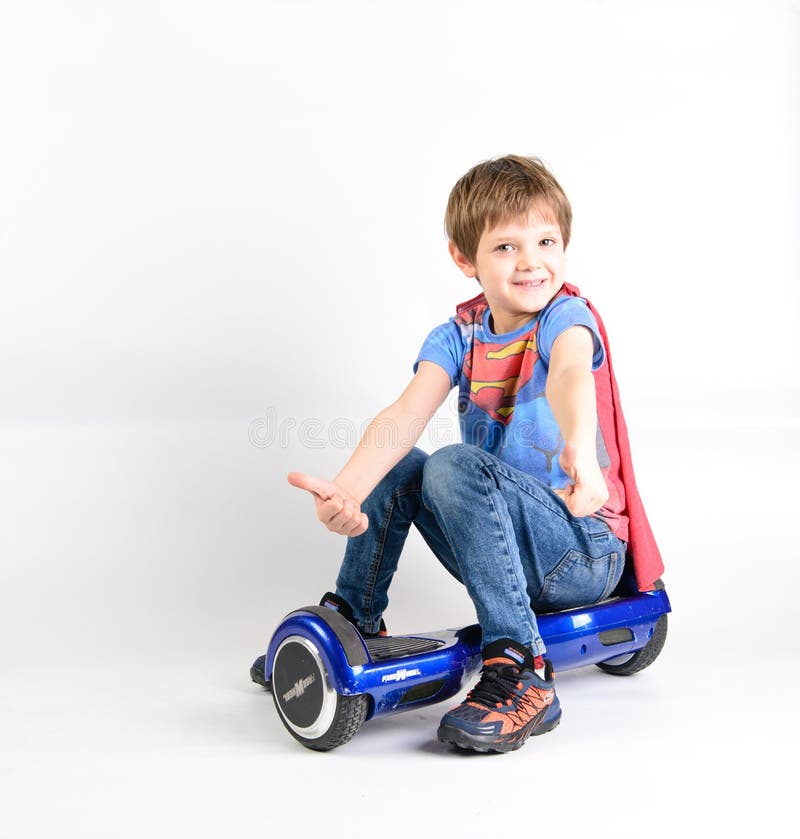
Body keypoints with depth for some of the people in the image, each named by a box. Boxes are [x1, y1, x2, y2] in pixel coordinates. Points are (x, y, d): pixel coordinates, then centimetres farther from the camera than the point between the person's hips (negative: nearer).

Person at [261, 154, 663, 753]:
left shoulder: (566, 315, -12)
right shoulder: (460, 334, 2)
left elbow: (570, 374, -38)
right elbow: (403, 419, -16)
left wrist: (581, 450, -61)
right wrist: (348, 489, -36)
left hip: (587, 552, -6)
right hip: (503, 544, 6)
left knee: (457, 467, -28)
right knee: (397, 468, -7)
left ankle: (521, 672, -27)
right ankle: (353, 623, 12)